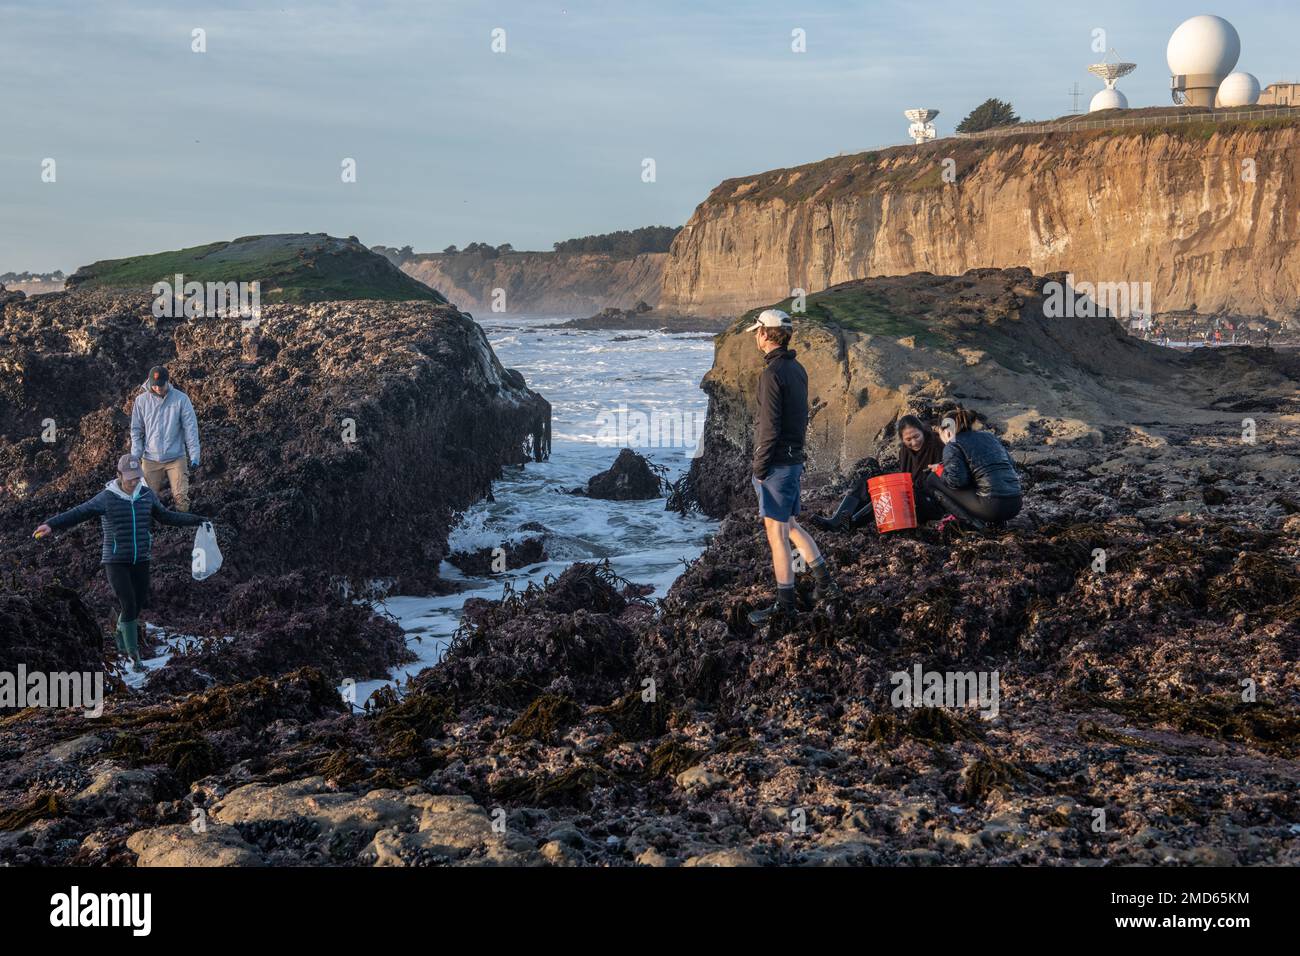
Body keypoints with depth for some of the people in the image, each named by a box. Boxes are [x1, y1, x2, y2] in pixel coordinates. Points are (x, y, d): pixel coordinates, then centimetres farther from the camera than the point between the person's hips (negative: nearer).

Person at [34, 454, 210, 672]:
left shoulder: (147, 495, 1)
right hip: (115, 562, -4)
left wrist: (196, 520, 19)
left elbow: (165, 516, 16)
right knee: (129, 606, -11)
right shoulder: (107, 498, -12)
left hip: (140, 561, 4)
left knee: (138, 604, 12)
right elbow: (78, 513, -19)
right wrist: (51, 525, -33)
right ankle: (134, 655, 0)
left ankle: (121, 633, 44)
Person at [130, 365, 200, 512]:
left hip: (176, 458, -2)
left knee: (181, 498, -7)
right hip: (150, 459, 2)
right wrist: (135, 456, -2)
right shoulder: (141, 400, 0)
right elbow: (136, 430, 6)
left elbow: (190, 428, -6)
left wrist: (194, 457, -11)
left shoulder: (181, 399, -6)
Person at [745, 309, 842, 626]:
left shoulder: (772, 372, -17)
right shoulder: (798, 369, 10)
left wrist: (759, 467, -14)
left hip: (776, 463, -9)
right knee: (789, 525, 22)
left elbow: (770, 427, -20)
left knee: (776, 533, -2)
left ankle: (785, 604, 4)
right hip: (794, 459, 9)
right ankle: (825, 583, 26)